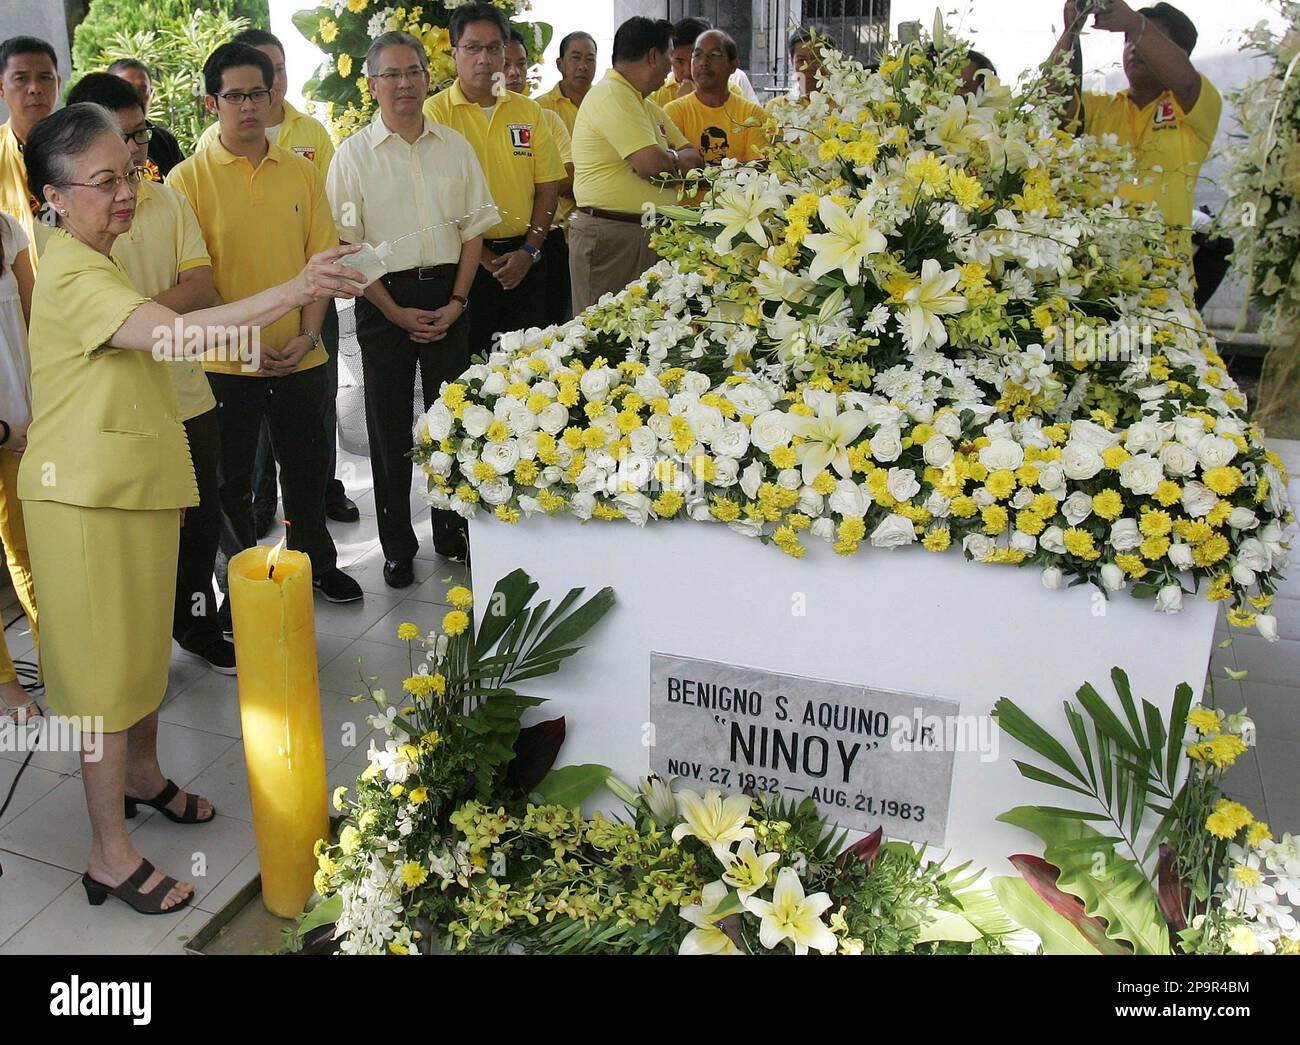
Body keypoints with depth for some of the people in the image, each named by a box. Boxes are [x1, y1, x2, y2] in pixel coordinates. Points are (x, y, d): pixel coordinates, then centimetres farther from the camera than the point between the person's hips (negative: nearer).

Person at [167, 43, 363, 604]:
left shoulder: (302, 173, 5)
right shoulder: (188, 178, -4)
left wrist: (308, 335, -8)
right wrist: (241, 338, -16)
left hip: (302, 356, 3)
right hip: (226, 361, -3)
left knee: (306, 467, 16)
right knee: (231, 478, 10)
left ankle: (316, 563, 34)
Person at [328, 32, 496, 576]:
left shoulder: (455, 146, 7)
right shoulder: (354, 154, -1)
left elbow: (473, 228, 7)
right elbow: (347, 245, -4)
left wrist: (457, 300, -4)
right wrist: (395, 311, -9)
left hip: (447, 295, 2)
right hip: (384, 299, -2)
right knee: (389, 424, 5)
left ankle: (451, 531, 25)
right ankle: (397, 546, 18)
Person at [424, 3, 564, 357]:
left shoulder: (529, 112, 9)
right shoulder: (436, 111, -3)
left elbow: (548, 187, 8)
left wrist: (529, 251, -5)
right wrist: (481, 255, -11)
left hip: (525, 259, 4)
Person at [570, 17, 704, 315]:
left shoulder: (647, 105, 20)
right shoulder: (611, 95, -12)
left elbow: (693, 158, 17)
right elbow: (652, 163, -22)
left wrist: (664, 161, -5)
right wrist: (675, 160, 2)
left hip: (649, 234, 9)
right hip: (608, 235, -9)